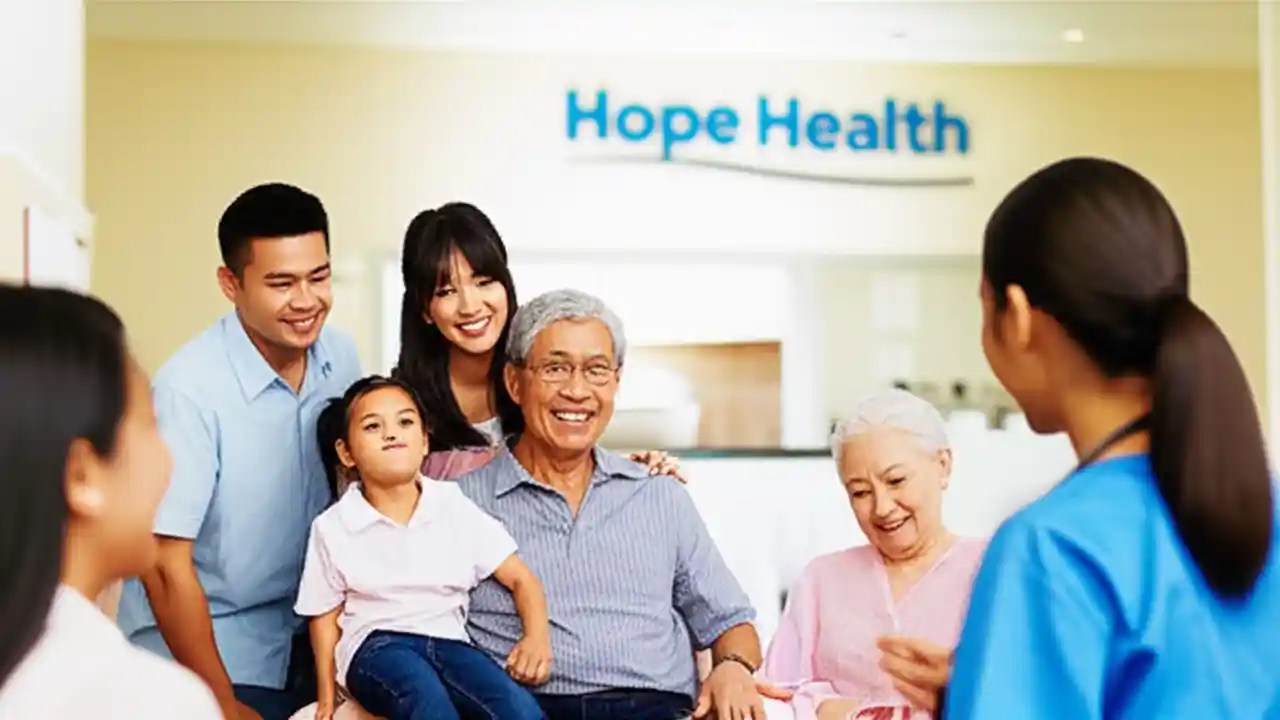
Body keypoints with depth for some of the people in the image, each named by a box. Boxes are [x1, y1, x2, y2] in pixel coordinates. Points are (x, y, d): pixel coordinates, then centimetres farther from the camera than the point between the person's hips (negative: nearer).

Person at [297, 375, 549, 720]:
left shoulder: (456, 508, 7)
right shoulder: (333, 527, 5)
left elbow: (521, 578, 8)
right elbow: (325, 616, 12)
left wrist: (537, 636, -10)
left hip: (447, 642, 2)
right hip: (377, 644, -2)